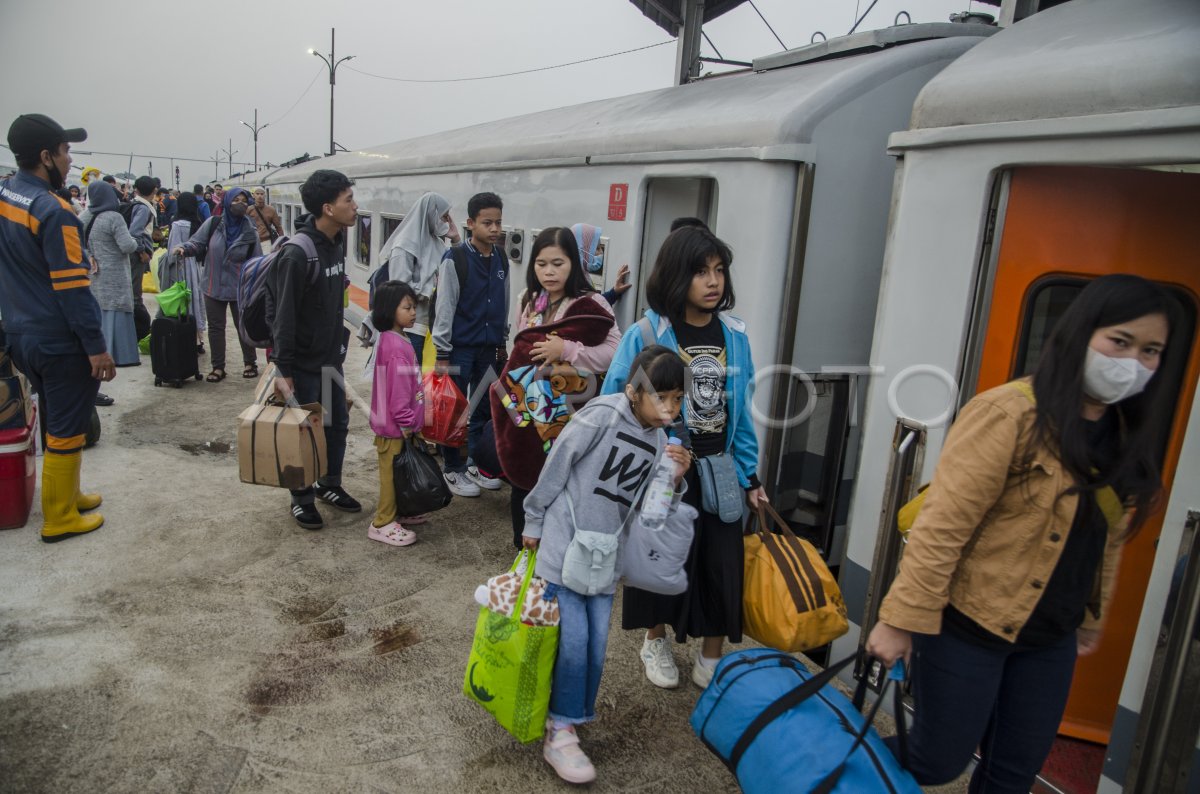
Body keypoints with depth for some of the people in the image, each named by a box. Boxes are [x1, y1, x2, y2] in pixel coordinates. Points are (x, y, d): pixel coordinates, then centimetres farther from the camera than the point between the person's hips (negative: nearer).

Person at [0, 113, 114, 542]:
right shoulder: (52, 210, -20)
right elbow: (72, 288, -22)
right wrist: (96, 346, -18)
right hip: (60, 343, -8)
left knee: (55, 422, 21)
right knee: (66, 430, 3)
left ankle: (66, 494, 34)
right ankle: (59, 518, 13)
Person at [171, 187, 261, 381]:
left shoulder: (250, 232, -6)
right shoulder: (213, 223, -5)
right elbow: (197, 243, 2)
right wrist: (184, 248, -19)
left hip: (239, 289, -1)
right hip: (214, 287, 2)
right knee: (215, 327, 9)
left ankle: (250, 363, 27)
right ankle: (218, 366, 21)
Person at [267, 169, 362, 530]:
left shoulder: (337, 242, 2)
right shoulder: (297, 254, -23)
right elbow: (285, 315, -21)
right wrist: (283, 369, -20)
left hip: (331, 357, 8)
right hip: (303, 362, -8)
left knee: (338, 422, 16)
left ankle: (330, 485, 35)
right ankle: (302, 497, 23)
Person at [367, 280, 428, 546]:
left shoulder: (391, 339, 10)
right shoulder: (396, 346, -23)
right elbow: (399, 393, -24)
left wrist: (409, 423, 19)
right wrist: (407, 426, -17)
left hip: (394, 423, 10)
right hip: (395, 425, -10)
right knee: (392, 472, 1)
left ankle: (396, 511, 33)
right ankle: (382, 524, 12)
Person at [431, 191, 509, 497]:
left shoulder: (501, 259, 7)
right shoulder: (455, 259, -11)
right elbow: (444, 307, -12)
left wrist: (502, 343, 15)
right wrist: (442, 354, -12)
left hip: (489, 348, 6)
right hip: (460, 348, -5)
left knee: (484, 407, 13)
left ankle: (475, 463, 28)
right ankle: (454, 469, 17)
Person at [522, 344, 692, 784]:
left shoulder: (660, 441, 2)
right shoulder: (602, 415, -18)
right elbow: (555, 467, -10)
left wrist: (673, 481, -13)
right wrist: (534, 521, -2)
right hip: (565, 546, -5)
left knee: (595, 646, 8)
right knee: (573, 640, -4)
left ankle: (572, 716, 30)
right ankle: (559, 733, 13)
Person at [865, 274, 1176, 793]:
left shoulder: (1127, 435, 4)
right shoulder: (1009, 414, -20)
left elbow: (1106, 540, 15)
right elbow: (941, 527, -22)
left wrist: (1091, 618, 20)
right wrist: (902, 618, -22)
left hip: (1050, 639, 7)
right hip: (968, 624, -7)